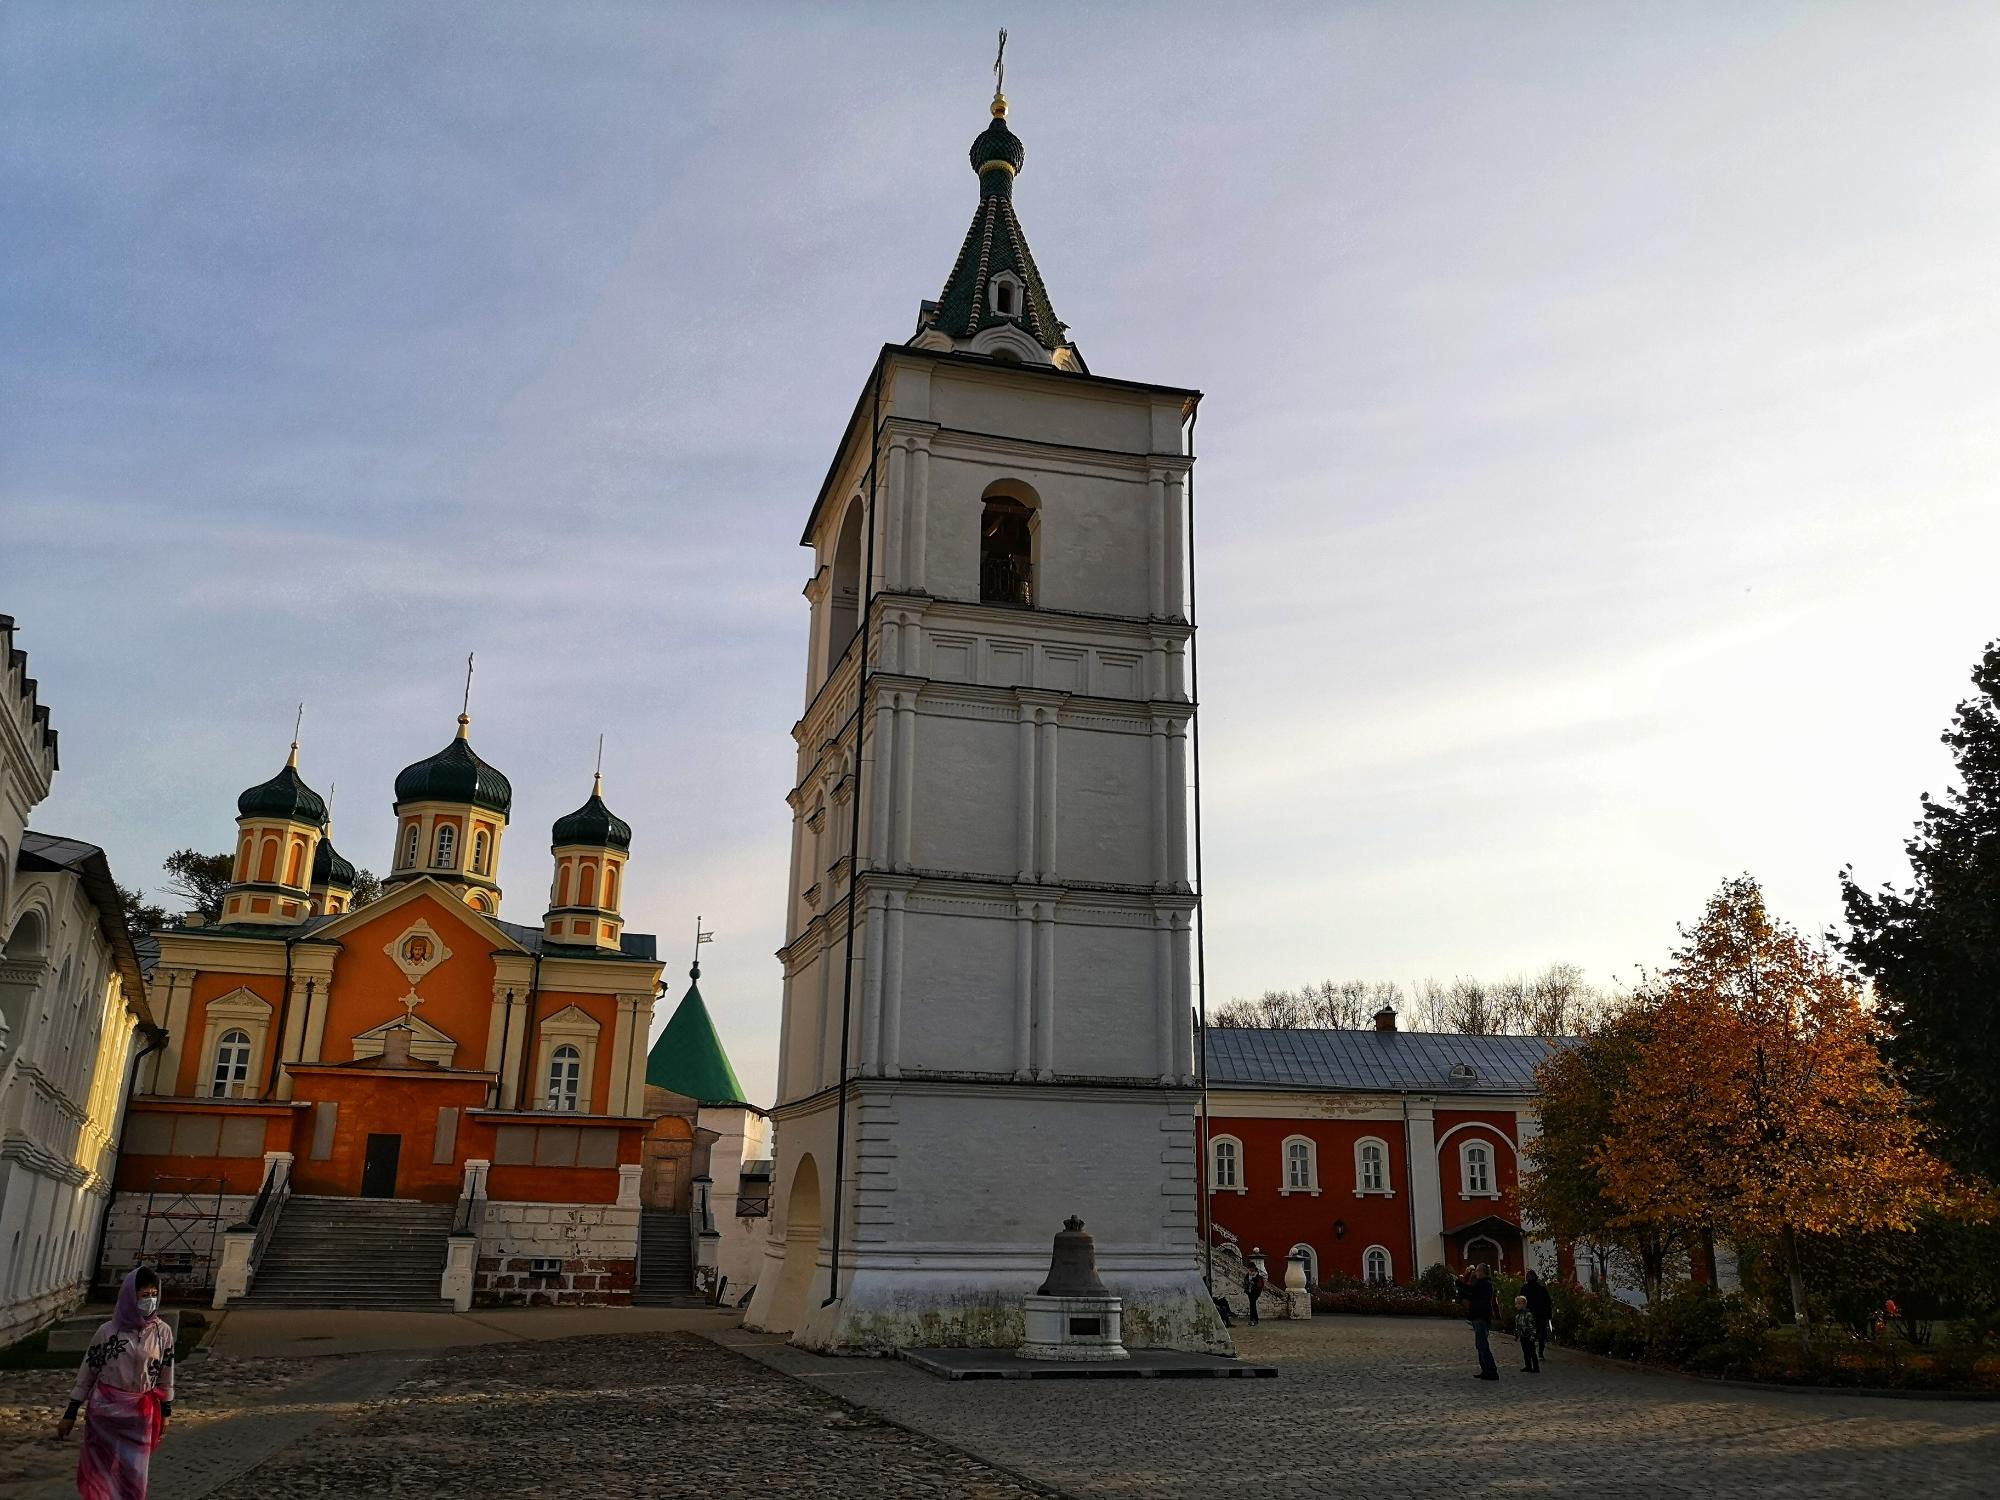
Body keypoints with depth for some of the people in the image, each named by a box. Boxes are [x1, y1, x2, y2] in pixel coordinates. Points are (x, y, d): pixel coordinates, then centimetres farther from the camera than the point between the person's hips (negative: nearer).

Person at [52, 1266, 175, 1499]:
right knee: (101, 1470, 7)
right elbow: (87, 1371, 0)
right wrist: (70, 1413, 2)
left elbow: (166, 1374, 4)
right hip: (106, 1410, -1)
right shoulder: (108, 1330, -9)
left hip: (141, 1414, 1)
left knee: (134, 1475, 4)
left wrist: (165, 1412, 7)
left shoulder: (163, 1332, -4)